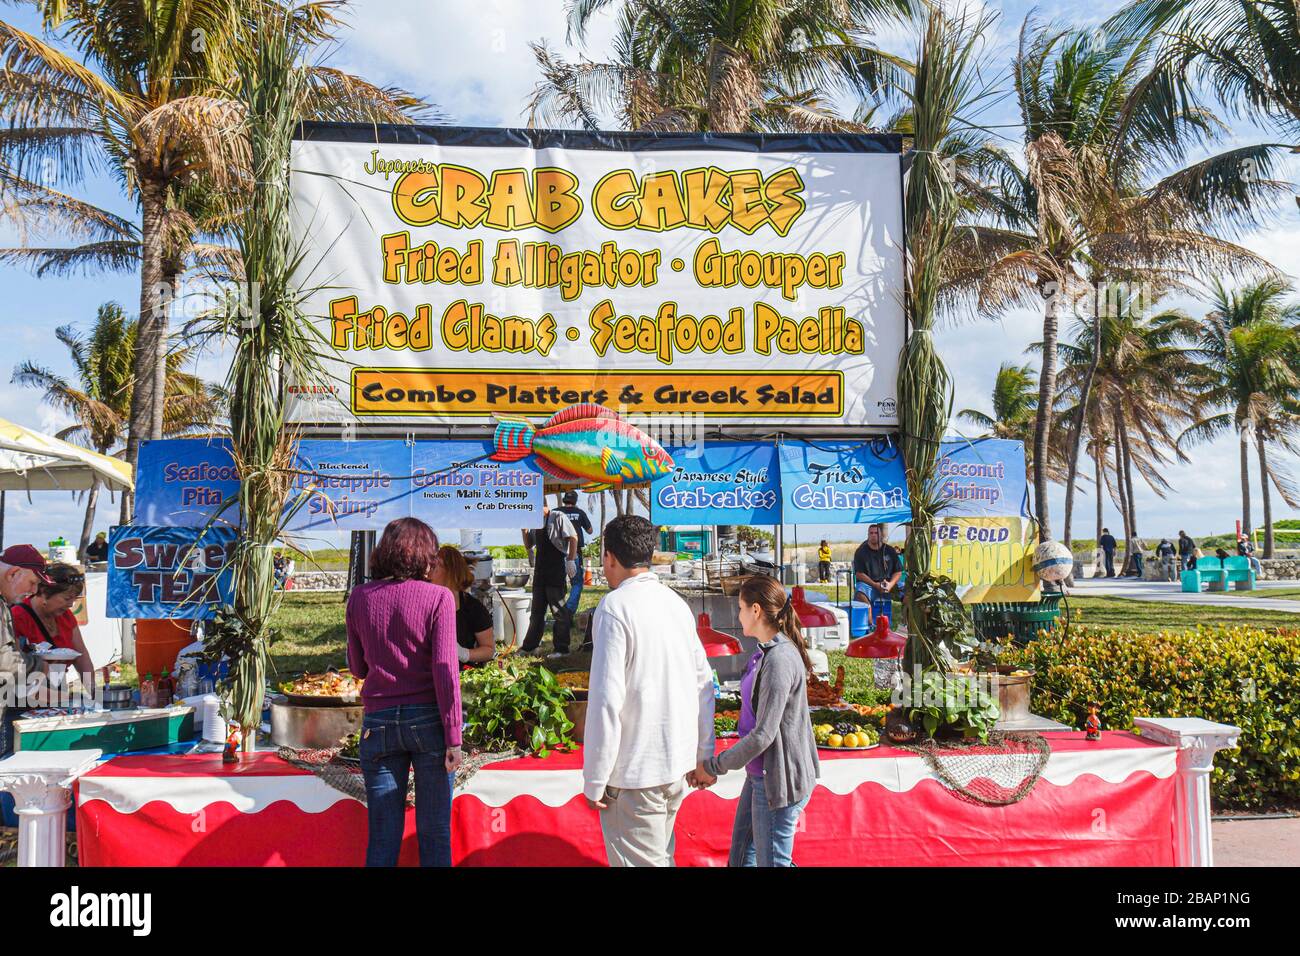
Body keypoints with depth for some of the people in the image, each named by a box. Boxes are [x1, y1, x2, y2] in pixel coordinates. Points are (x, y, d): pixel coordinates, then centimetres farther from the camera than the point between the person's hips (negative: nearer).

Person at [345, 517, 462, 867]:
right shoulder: (438, 597, -6)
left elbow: (358, 667, 12)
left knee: (383, 837, 10)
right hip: (428, 719, -2)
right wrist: (453, 737, -8)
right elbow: (445, 670, -11)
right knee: (434, 835, 7)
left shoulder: (359, 597, 3)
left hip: (379, 721, 3)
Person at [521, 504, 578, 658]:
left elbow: (573, 538, -13)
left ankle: (561, 648, 5)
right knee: (536, 611, 15)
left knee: (559, 611, -2)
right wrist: (524, 530, 5)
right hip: (540, 573, 8)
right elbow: (528, 545, 22)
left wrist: (571, 560, -19)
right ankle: (529, 646, 24)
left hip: (557, 572, -8)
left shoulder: (558, 518, -6)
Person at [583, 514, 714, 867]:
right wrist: (703, 755, 19)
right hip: (678, 762, 7)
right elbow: (704, 685, 11)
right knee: (661, 855, 21)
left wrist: (594, 780, -13)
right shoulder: (676, 602, 7)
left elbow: (606, 699, -20)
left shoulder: (615, 606, -15)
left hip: (634, 770, -7)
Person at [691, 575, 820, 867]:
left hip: (779, 780, -9)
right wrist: (716, 765, 11)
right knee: (741, 855, 20)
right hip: (760, 775, 9)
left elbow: (763, 735, -24)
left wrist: (713, 766, -14)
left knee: (771, 861, 5)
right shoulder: (767, 651, 7)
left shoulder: (779, 661, -24)